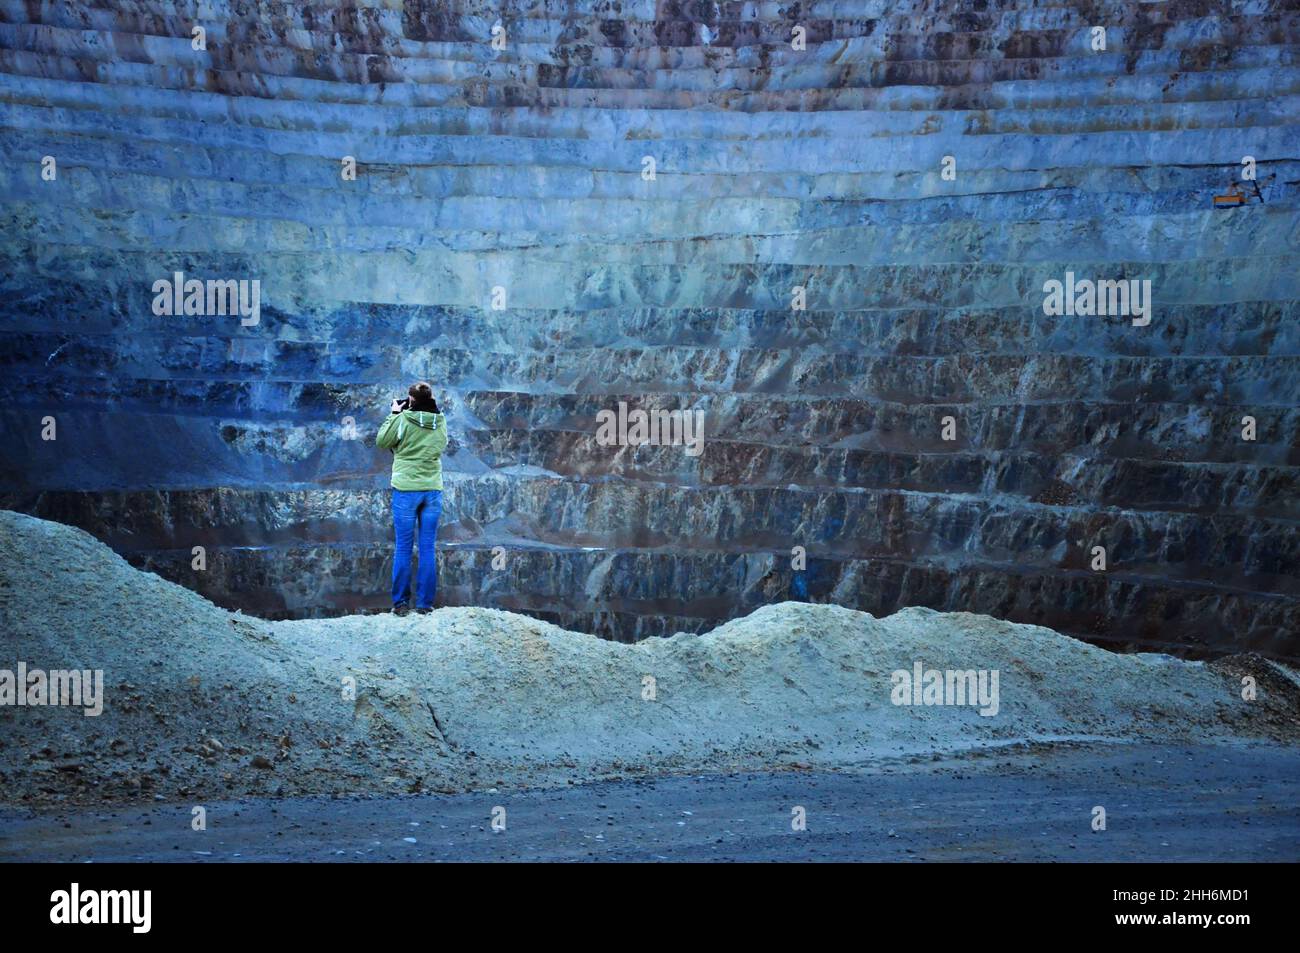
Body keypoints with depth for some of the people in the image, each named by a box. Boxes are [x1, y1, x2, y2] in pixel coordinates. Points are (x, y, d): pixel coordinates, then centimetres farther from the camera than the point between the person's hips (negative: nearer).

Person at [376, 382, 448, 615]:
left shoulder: (403, 420, -10)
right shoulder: (440, 421, 1)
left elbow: (381, 441, 1)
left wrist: (394, 414, 8)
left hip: (406, 490, -3)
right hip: (433, 490, 3)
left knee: (403, 548, 3)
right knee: (428, 548, 6)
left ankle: (400, 602, 5)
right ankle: (425, 603, 7)